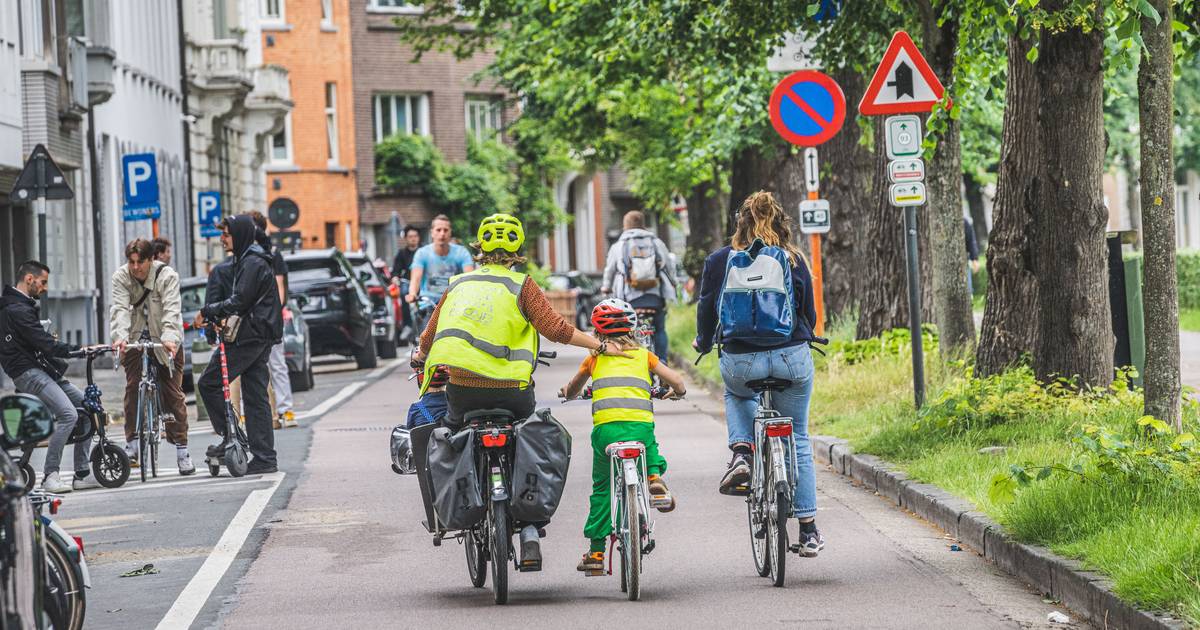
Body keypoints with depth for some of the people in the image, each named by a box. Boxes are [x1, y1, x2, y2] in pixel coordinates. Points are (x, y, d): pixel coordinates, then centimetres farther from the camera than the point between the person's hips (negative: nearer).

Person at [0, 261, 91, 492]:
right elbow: (46, 345, -23)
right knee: (68, 414, -25)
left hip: (39, 369, 11)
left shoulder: (22, 306, 19)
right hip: (27, 372, -11)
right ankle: (50, 476, -19)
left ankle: (81, 474, 5)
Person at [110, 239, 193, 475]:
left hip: (165, 340, -2)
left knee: (173, 392, -5)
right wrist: (120, 336, -40)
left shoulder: (167, 276, -17)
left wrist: (170, 338, -44)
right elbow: (120, 309, -22)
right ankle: (131, 443, -4)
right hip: (135, 338, 2)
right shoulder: (120, 277, -11)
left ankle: (181, 449, -2)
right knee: (132, 388, -10)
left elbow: (171, 309, -28)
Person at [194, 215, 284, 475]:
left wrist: (208, 312, -11)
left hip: (249, 336, -10)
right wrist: (214, 316, 10)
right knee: (255, 397, 8)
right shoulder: (248, 259, 19)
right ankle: (265, 458, 7)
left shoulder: (253, 263, -13)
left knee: (208, 383, -5)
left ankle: (230, 436, -4)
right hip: (259, 336, 10)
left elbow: (240, 301, -20)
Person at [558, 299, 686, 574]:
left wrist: (568, 393, 55)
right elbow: (677, 383, 13)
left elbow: (570, 391, 32)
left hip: (605, 425, 0)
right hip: (641, 424, 0)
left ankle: (596, 552, 11)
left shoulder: (596, 356, 19)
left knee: (602, 488, 13)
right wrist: (676, 392, 36)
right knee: (651, 451, 33)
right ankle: (655, 478, 1)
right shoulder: (643, 354, 20)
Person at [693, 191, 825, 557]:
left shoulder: (719, 261, 1)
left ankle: (741, 452, 7)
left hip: (740, 362, 0)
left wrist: (703, 342, 28)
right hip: (792, 359, 0)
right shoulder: (794, 261, 3)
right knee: (798, 440, 13)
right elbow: (809, 313, 10)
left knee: (736, 395, 36)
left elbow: (707, 310, 7)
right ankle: (808, 531, 12)